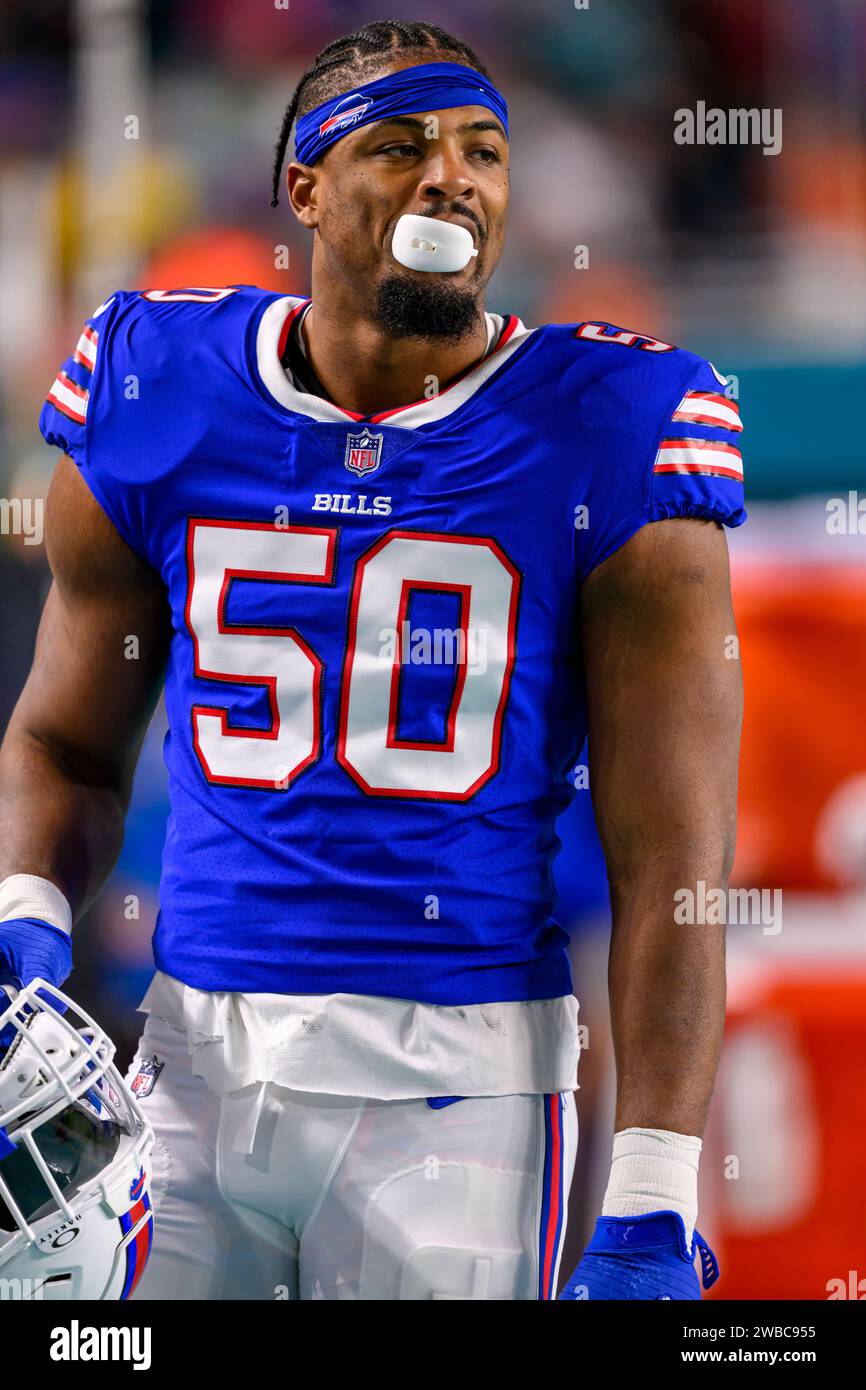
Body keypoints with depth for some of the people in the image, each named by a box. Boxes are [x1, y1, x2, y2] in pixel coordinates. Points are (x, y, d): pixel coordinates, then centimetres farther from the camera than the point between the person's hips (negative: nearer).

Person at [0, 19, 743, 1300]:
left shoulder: (606, 442, -5)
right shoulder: (161, 402, 3)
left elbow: (668, 868, -7)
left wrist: (651, 1212, -13)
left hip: (460, 1086, -2)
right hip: (200, 1061, 3)